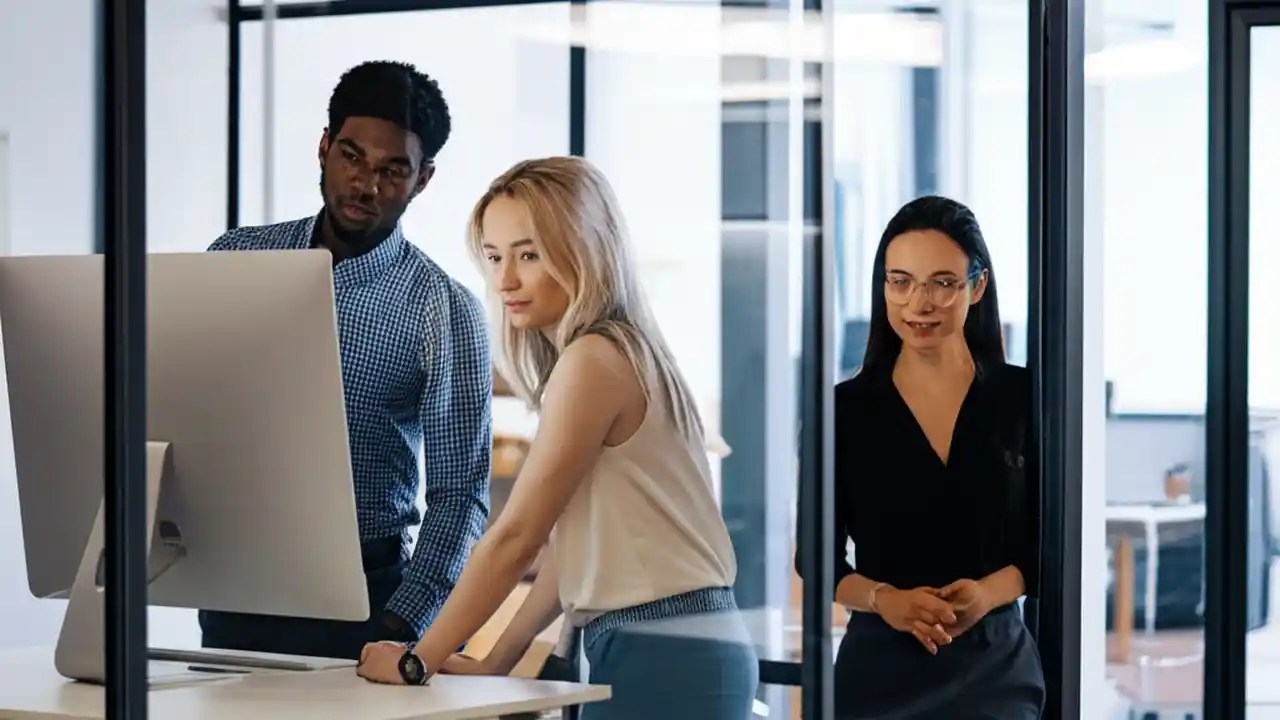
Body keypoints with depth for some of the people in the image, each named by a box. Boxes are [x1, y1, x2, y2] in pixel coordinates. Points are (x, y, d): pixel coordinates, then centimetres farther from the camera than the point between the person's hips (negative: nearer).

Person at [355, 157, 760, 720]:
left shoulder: (593, 361, -13)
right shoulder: (623, 350, 16)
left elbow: (516, 536, -13)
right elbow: (573, 541, 16)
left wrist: (416, 662, -7)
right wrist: (495, 662, 12)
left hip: (664, 661, -10)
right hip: (675, 652, 10)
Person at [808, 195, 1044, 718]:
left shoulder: (1022, 399, 1)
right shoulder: (846, 408, 1)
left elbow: (1048, 544, 3)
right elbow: (820, 557, 3)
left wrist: (989, 592, -15)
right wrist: (884, 600, -16)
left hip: (995, 662, 0)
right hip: (881, 668, 1)